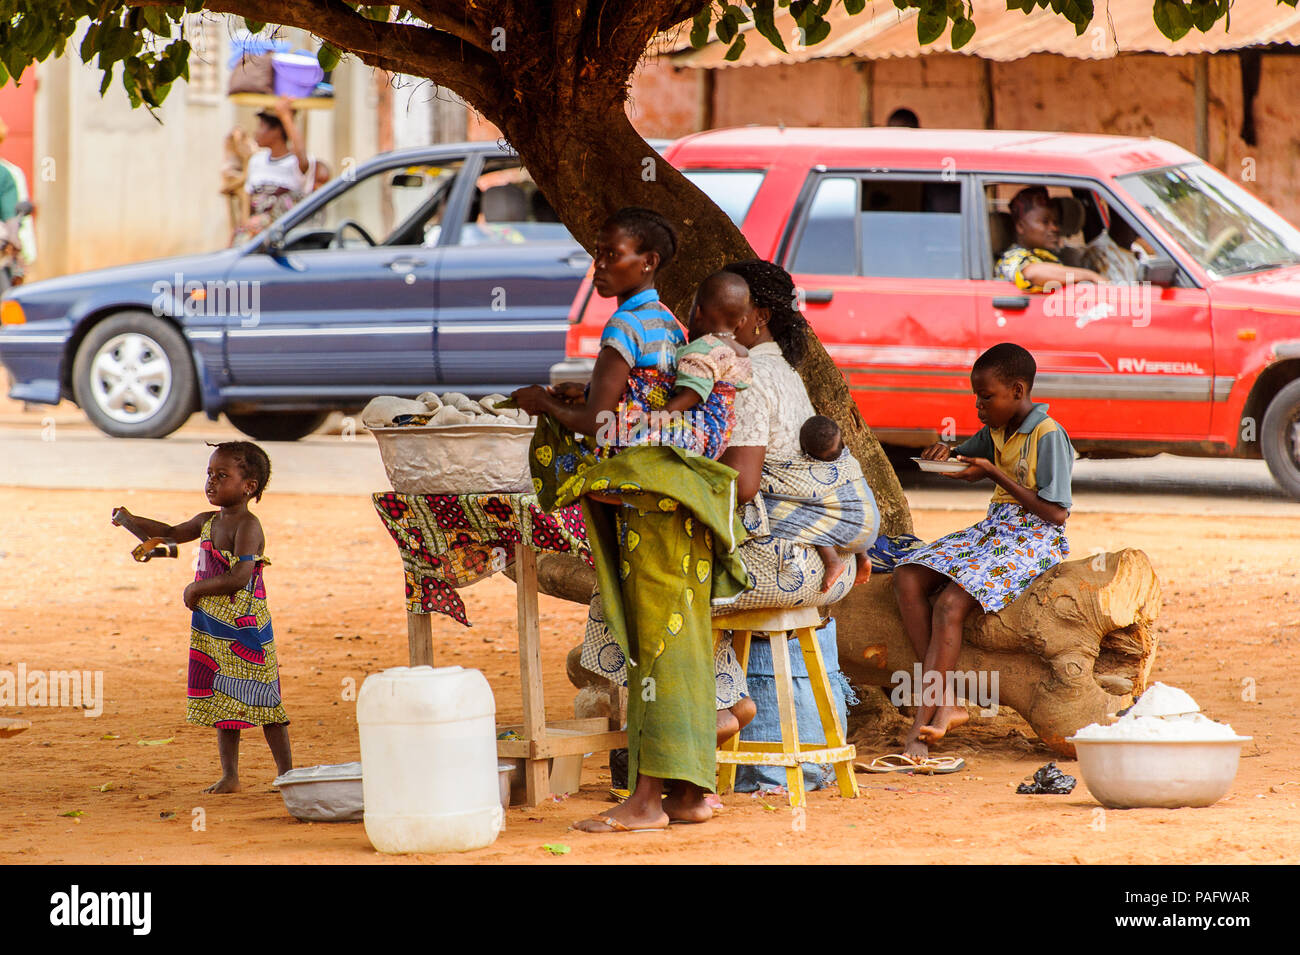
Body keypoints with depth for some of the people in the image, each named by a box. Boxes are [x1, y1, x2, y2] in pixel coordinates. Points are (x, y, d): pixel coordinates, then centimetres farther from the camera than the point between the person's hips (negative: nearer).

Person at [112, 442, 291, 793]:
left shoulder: (247, 526, -15)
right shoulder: (208, 522, 11)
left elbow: (238, 578, -25)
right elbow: (169, 534, 25)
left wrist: (197, 588, -15)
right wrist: (130, 522, 12)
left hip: (246, 632, -8)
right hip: (214, 630, 8)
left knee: (262, 701, -3)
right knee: (223, 702, 11)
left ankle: (287, 772, 5)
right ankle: (229, 776, 17)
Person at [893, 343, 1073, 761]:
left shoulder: (1048, 436, -12)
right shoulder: (996, 431, 12)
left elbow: (1056, 513, -17)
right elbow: (965, 462, 32)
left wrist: (995, 474, -16)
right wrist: (945, 454, 5)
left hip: (1033, 539, -9)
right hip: (993, 530, 9)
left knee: (950, 603, -28)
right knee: (907, 578, -13)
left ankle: (922, 725, -26)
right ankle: (947, 701, -16)